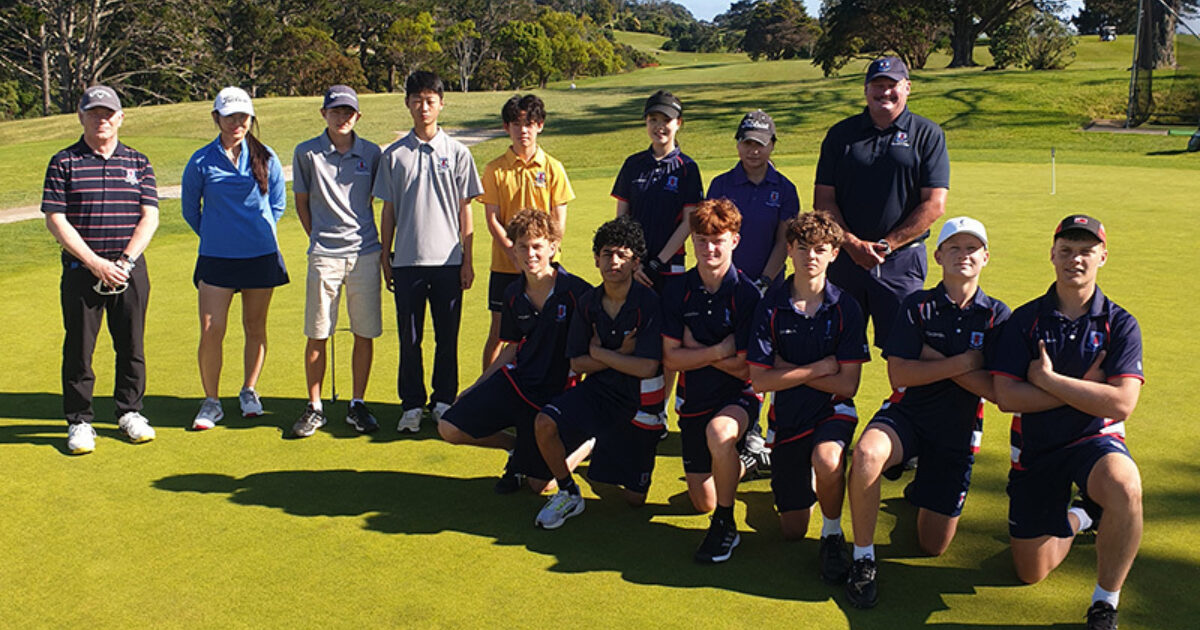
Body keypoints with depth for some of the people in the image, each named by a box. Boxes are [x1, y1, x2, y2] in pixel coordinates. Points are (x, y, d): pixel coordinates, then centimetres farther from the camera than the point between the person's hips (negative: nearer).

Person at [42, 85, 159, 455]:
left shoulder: (138, 163, 9)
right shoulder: (64, 163, 2)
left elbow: (150, 217, 2)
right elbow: (55, 220, -4)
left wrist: (124, 261, -10)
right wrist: (95, 263, -12)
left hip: (130, 269, 2)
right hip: (81, 269, -2)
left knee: (131, 344, 7)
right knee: (79, 347, 2)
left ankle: (130, 412, 22)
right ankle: (79, 421, 13)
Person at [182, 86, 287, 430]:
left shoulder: (265, 158, 3)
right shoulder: (201, 161, 0)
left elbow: (278, 203, 16)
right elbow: (190, 209, 12)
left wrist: (261, 232, 11)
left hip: (261, 256, 1)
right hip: (216, 259, -1)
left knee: (255, 327, 9)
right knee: (211, 331, -7)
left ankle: (249, 392, 28)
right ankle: (211, 401, 7)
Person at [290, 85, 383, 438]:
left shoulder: (371, 154, 7)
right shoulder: (306, 153, 3)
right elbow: (301, 203, 11)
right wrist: (319, 237, 8)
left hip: (365, 254, 1)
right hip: (324, 255, -1)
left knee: (365, 334, 3)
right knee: (317, 336, 1)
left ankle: (357, 405, 16)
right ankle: (314, 407, 15)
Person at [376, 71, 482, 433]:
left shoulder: (457, 153, 5)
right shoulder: (394, 155, 6)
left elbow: (464, 210, 6)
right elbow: (388, 210, 9)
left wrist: (467, 260, 2)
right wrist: (385, 258, 6)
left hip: (448, 260, 0)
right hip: (407, 260, 0)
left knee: (447, 336, 6)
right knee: (409, 338, 4)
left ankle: (444, 401, 18)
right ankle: (412, 404, 15)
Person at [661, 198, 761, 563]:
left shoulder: (746, 294, -13)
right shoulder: (678, 292, -3)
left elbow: (744, 368, -15)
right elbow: (671, 359, -7)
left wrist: (695, 349, -10)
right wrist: (719, 350, -17)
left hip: (738, 396, -4)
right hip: (695, 398, 4)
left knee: (719, 432, -41)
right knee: (702, 502, 10)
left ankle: (726, 525, -19)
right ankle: (744, 458, 43)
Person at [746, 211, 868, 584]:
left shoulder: (845, 308, -8)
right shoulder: (771, 305, -7)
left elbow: (847, 385, -12)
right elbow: (760, 381, -11)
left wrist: (790, 371, -10)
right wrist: (818, 368, -13)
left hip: (832, 411, -1)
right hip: (787, 415, 2)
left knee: (826, 460, -38)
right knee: (792, 532, 7)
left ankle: (832, 535, -8)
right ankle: (804, 476, 40)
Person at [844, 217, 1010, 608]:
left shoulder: (997, 316, -1)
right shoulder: (918, 306, -3)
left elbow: (996, 390, -10)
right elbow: (900, 374, -14)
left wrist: (937, 360, -13)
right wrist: (965, 362, -16)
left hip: (958, 429, 2)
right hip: (907, 414, -1)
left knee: (934, 546, 5)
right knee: (867, 455, -39)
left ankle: (922, 491, 40)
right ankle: (863, 559, -20)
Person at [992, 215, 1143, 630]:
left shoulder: (1120, 324, -4)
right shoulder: (1024, 320, -2)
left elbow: (1121, 405, -17)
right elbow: (1006, 397, -13)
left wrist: (1048, 379, -16)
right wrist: (1083, 389, -15)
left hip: (1095, 440, -2)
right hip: (1035, 448, 2)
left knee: (1124, 487, -39)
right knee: (1031, 573, 8)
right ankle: (1074, 520, 42)